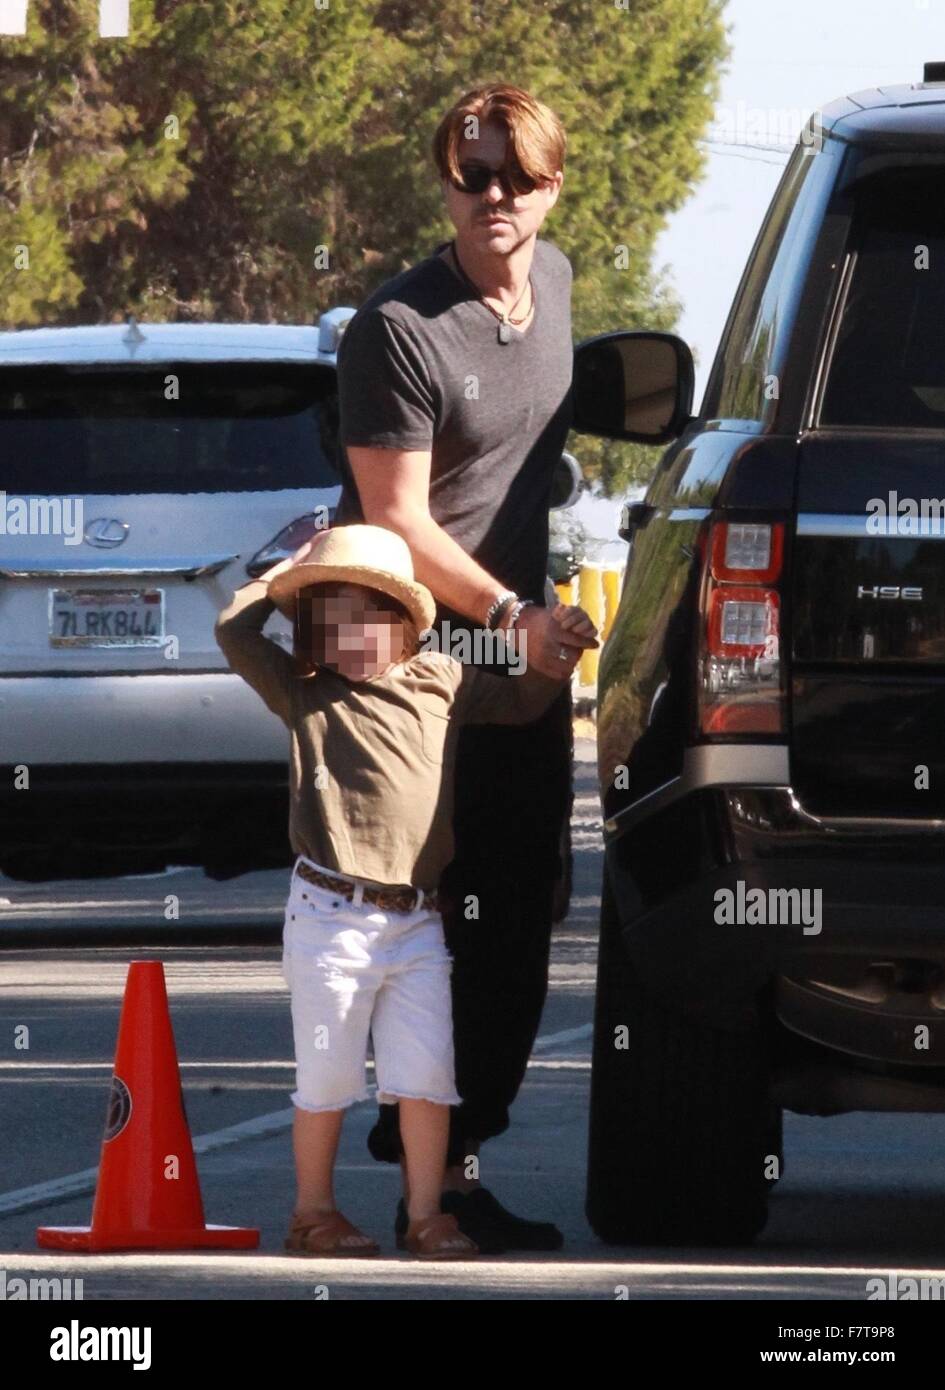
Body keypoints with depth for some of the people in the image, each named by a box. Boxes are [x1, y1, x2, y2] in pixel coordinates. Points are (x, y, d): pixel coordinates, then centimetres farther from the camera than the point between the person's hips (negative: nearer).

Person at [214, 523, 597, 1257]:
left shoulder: (441, 680, 11)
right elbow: (235, 631, -3)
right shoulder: (305, 695, 4)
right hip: (332, 917, -3)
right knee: (328, 1079, 3)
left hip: (417, 921, 3)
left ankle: (426, 1217, 8)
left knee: (427, 1079, 1)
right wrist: (293, 570, 6)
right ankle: (314, 1211, 16)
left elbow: (519, 701, 25)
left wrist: (557, 655, 10)